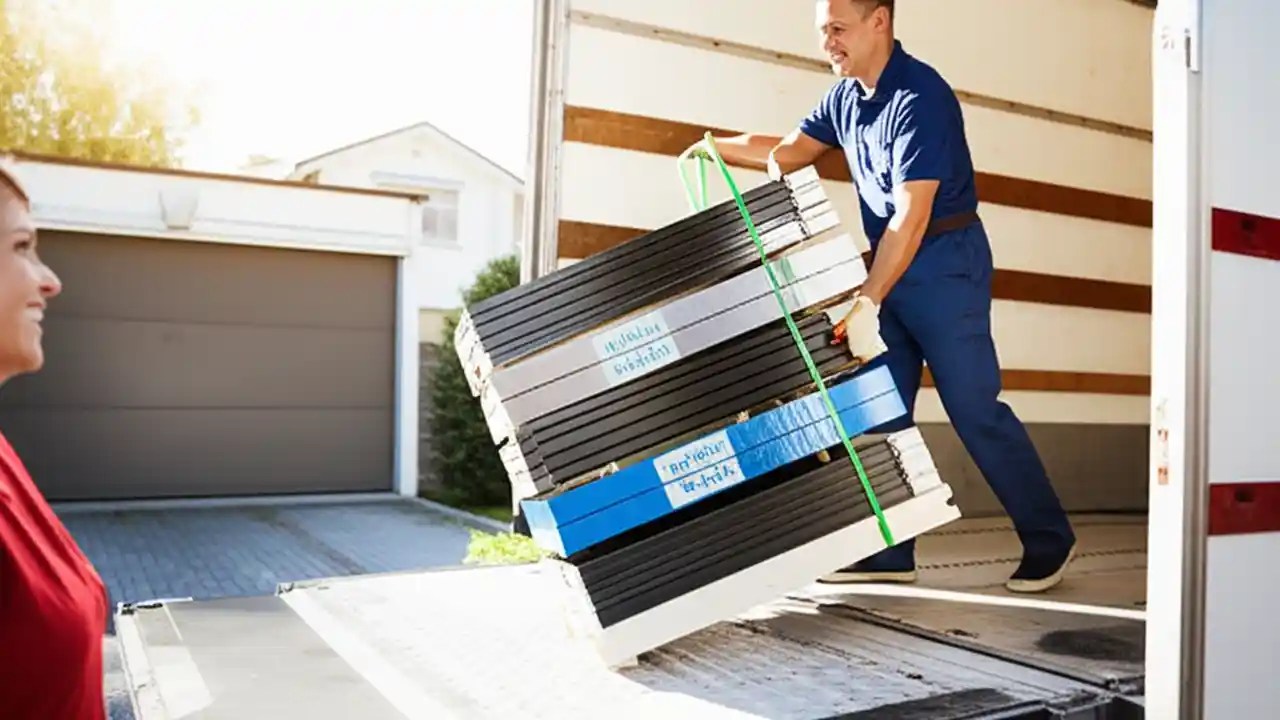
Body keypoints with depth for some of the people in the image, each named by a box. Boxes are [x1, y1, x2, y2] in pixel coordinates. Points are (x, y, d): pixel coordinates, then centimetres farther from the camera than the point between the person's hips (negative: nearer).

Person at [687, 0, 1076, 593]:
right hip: (889, 263, 8)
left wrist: (866, 304, -31)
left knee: (975, 410, -4)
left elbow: (911, 218, -26)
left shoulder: (920, 97, -20)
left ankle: (1050, 541, 13)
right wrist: (719, 147, 3)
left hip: (945, 262, -8)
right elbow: (792, 152, 18)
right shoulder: (845, 95, 6)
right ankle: (888, 551, 13)